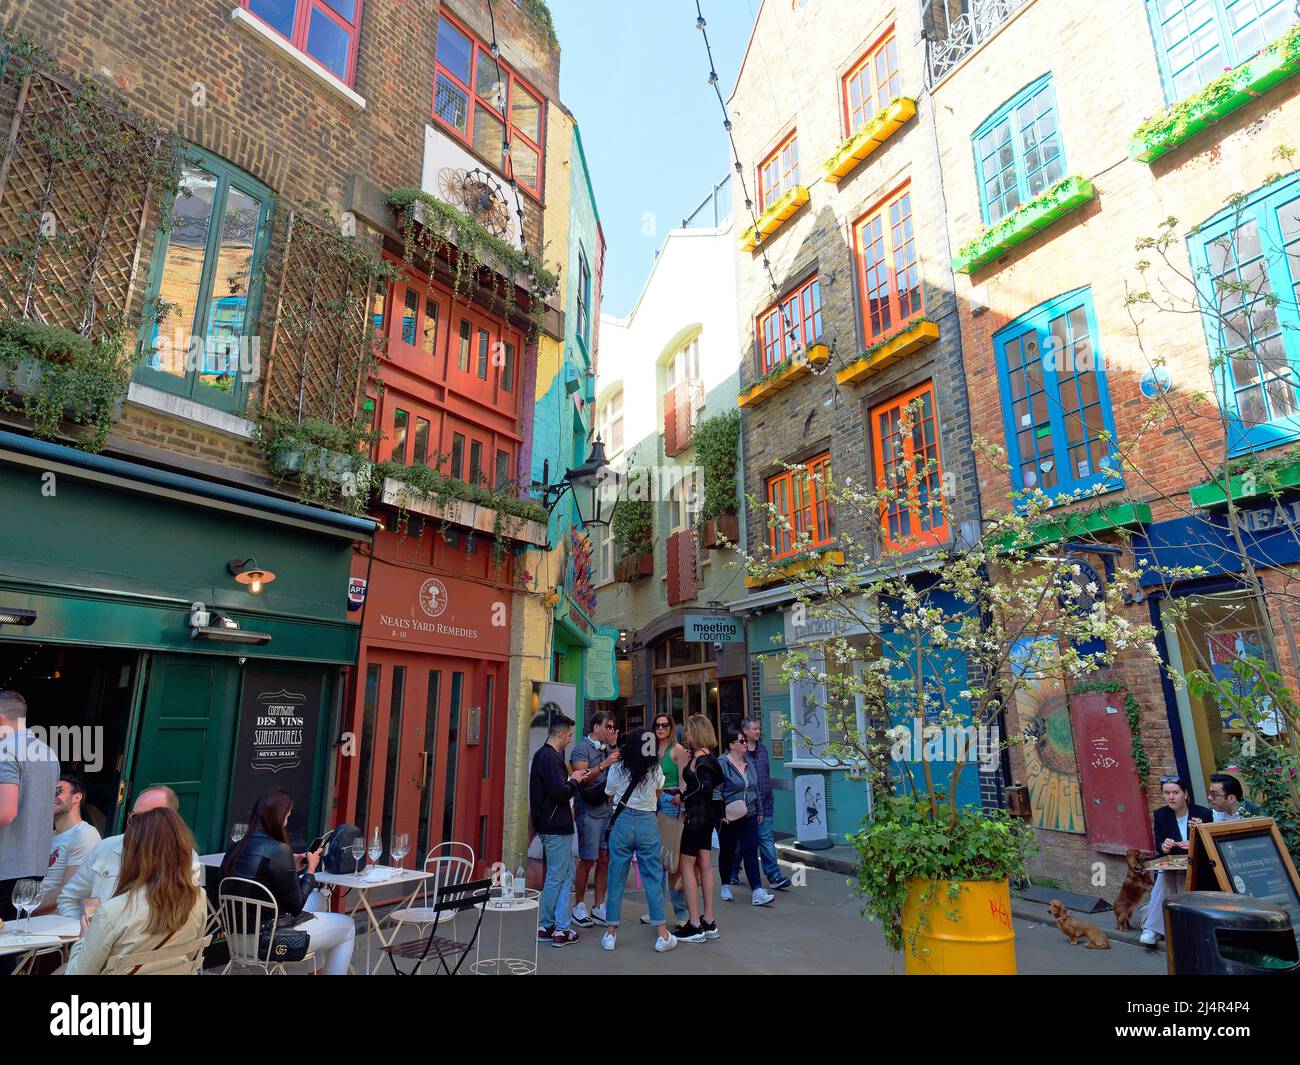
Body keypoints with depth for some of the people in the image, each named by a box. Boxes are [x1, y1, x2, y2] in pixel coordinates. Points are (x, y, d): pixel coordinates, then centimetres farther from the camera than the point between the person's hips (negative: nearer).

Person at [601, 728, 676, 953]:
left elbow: (609, 797, 8)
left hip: (622, 822, 0)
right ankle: (662, 936, 9)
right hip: (648, 823, 0)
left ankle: (611, 933, 16)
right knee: (653, 879, 7)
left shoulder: (617, 769, -5)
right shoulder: (656, 770, -4)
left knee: (617, 878, 9)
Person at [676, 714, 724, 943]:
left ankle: (695, 926, 1)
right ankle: (709, 923, 18)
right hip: (707, 814, 9)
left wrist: (683, 797, -14)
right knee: (704, 866, 12)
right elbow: (718, 779, 18)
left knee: (687, 866, -2)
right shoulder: (707, 756, 9)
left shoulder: (700, 757, -17)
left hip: (697, 814, -9)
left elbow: (705, 787, -26)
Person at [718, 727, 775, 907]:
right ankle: (726, 886, 29)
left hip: (749, 817, 5)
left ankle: (757, 892, -2)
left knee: (751, 852, -1)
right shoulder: (722, 764, -13)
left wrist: (759, 810, 19)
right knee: (727, 852, 11)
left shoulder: (749, 763, 9)